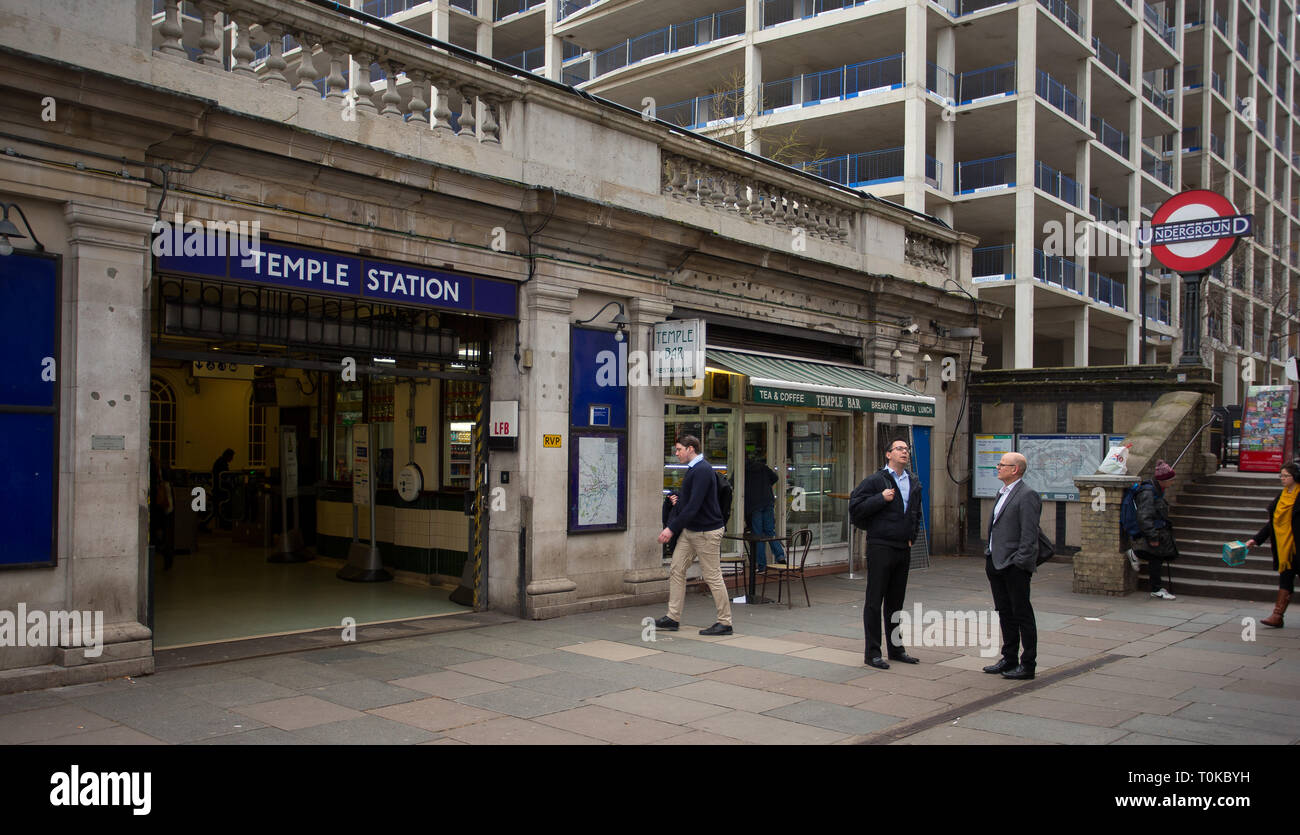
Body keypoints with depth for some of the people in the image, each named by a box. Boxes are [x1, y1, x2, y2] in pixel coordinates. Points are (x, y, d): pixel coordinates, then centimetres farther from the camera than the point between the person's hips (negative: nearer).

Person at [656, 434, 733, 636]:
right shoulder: (692, 470, 13)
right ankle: (673, 618, 14)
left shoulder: (703, 470, -19)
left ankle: (725, 623, 8)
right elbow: (683, 501, 18)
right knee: (676, 571, 8)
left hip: (707, 532, -10)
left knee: (713, 577, -2)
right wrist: (668, 526, 10)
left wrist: (672, 528, -23)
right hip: (689, 530, 10)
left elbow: (693, 506, -25)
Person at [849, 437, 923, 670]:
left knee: (896, 601, 15)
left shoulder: (914, 482, 13)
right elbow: (855, 509, -12)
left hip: (903, 549, 6)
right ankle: (873, 652, 4)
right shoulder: (875, 481, -8)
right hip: (880, 548, -6)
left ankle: (896, 648, 25)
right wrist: (881, 499, -18)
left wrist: (911, 537, 15)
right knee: (874, 601, -1)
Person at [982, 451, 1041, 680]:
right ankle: (1009, 659, 26)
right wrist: (989, 558, 16)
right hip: (997, 564, 9)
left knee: (1022, 614, 0)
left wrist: (1019, 563, -20)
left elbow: (1029, 534, -18)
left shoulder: (1027, 495, -14)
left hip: (1015, 567, -9)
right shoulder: (1002, 493, 16)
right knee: (1005, 614, 16)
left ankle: (1028, 664, 8)